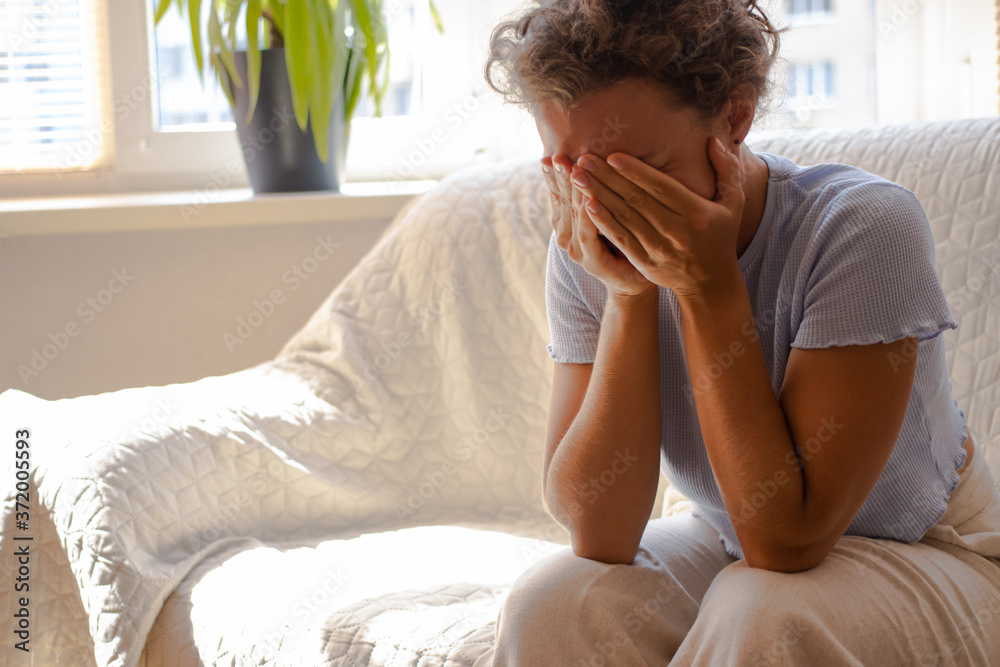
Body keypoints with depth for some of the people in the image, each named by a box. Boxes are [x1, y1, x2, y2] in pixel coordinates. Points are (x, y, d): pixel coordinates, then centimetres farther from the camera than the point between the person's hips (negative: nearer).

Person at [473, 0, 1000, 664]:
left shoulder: (865, 227, -27)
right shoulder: (588, 249, -14)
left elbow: (787, 540, -30)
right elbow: (600, 537, -21)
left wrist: (708, 285, -34)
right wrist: (629, 295, -29)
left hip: (925, 559, -2)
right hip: (724, 549, 3)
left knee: (761, 611, -33)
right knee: (552, 604, -25)